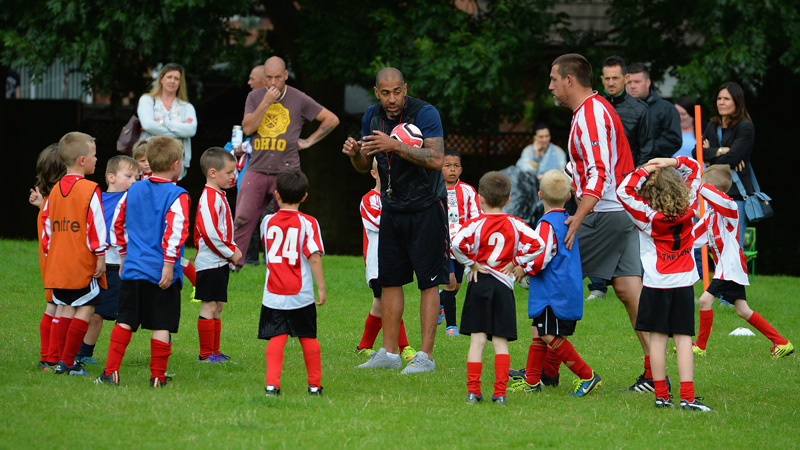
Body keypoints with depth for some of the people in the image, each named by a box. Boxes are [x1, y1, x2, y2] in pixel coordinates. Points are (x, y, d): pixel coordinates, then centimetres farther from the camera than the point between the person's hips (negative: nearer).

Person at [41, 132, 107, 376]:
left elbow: (46, 224, 14)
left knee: (66, 309, 14)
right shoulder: (90, 190, -11)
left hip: (58, 264, 7)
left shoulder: (55, 190, 10)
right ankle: (68, 361, -6)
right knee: (85, 309, -1)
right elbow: (96, 225, -13)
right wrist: (100, 256, -8)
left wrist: (49, 253, 21)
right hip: (84, 265, -7)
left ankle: (62, 359, 11)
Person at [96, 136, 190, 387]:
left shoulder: (134, 191, 10)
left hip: (132, 269, 5)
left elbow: (118, 224, 15)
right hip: (161, 271, -5)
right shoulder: (177, 196, -8)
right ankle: (158, 376, 4)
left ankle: (111, 371, 5)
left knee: (125, 321, 9)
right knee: (161, 325, 2)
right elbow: (175, 230, -18)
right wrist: (169, 264, -16)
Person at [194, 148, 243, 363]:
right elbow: (210, 233, -25)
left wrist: (233, 248, 10)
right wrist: (230, 252, -15)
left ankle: (214, 351, 18)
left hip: (219, 262, 10)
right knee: (209, 305, -6)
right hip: (210, 262, -10)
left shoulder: (219, 196, 16)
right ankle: (205, 354, -2)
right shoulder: (209, 198, -17)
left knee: (217, 307, 13)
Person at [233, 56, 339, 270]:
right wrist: (266, 102, -8)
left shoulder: (299, 100, 3)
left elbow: (332, 119, 9)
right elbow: (247, 128, -2)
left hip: (286, 170, -2)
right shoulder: (255, 97, 11)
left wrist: (309, 141, 5)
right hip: (257, 170, 2)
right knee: (242, 219, -8)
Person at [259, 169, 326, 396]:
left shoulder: (268, 221, 3)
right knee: (308, 339, 12)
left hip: (273, 296, 1)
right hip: (301, 296, -1)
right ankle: (314, 384, 20)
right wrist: (321, 288, -8)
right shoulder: (308, 223, -7)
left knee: (276, 339, -1)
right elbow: (314, 257, -12)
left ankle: (272, 383, -16)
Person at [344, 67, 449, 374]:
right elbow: (365, 166, 11)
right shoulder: (372, 117, 3)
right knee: (389, 279, 7)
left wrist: (396, 147, -34)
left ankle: (425, 356, -5)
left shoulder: (425, 113, -16)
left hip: (426, 208, -6)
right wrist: (355, 154, -12)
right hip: (392, 208, 6)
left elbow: (436, 160, -27)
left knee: (428, 282, -6)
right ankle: (389, 353, 14)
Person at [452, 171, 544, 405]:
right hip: (503, 284, 2)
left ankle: (473, 390, -6)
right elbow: (536, 244, -2)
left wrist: (471, 263, -6)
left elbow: (457, 244, -21)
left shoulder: (475, 224, -5)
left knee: (477, 340, -1)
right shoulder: (515, 224, 4)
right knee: (500, 342, 3)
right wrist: (515, 262, 3)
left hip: (479, 282, -2)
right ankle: (500, 392, -4)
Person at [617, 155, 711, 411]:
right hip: (684, 283, 3)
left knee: (658, 338, 3)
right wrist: (673, 163, -3)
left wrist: (644, 171, -10)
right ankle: (687, 397, -8)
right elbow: (694, 168, 11)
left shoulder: (647, 215, -10)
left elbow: (624, 191, -13)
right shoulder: (688, 208, 0)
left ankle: (661, 395, 2)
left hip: (657, 284, -2)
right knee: (683, 338, 0)